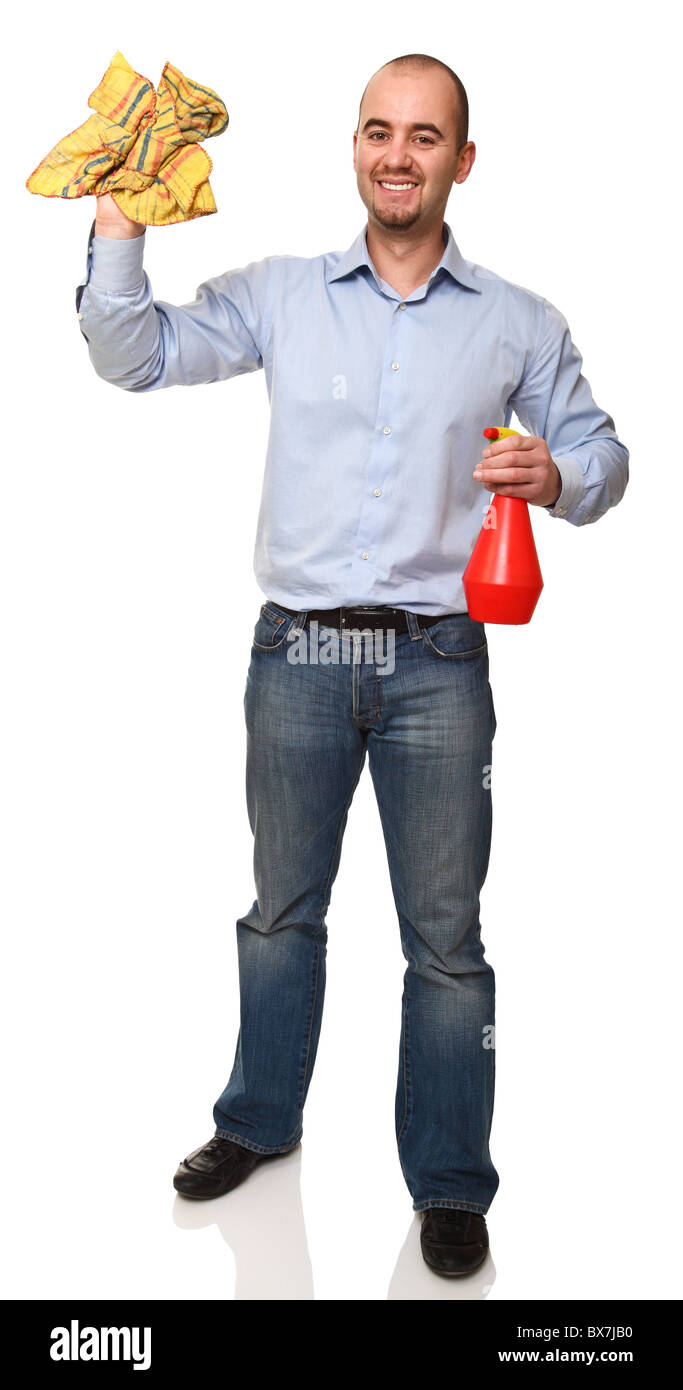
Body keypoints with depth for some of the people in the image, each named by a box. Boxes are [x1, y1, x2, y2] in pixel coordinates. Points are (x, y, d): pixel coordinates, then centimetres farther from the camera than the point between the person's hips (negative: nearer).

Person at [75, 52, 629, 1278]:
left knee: (446, 938, 6)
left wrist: (554, 476, -13)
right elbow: (133, 356, 3)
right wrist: (118, 219, -9)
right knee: (281, 909, 16)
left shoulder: (518, 324, 5)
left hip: (438, 666, -1)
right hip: (298, 655, 1)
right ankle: (260, 1121, 38)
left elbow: (602, 452, 10)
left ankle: (450, 1184, 24)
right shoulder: (280, 295, 6)